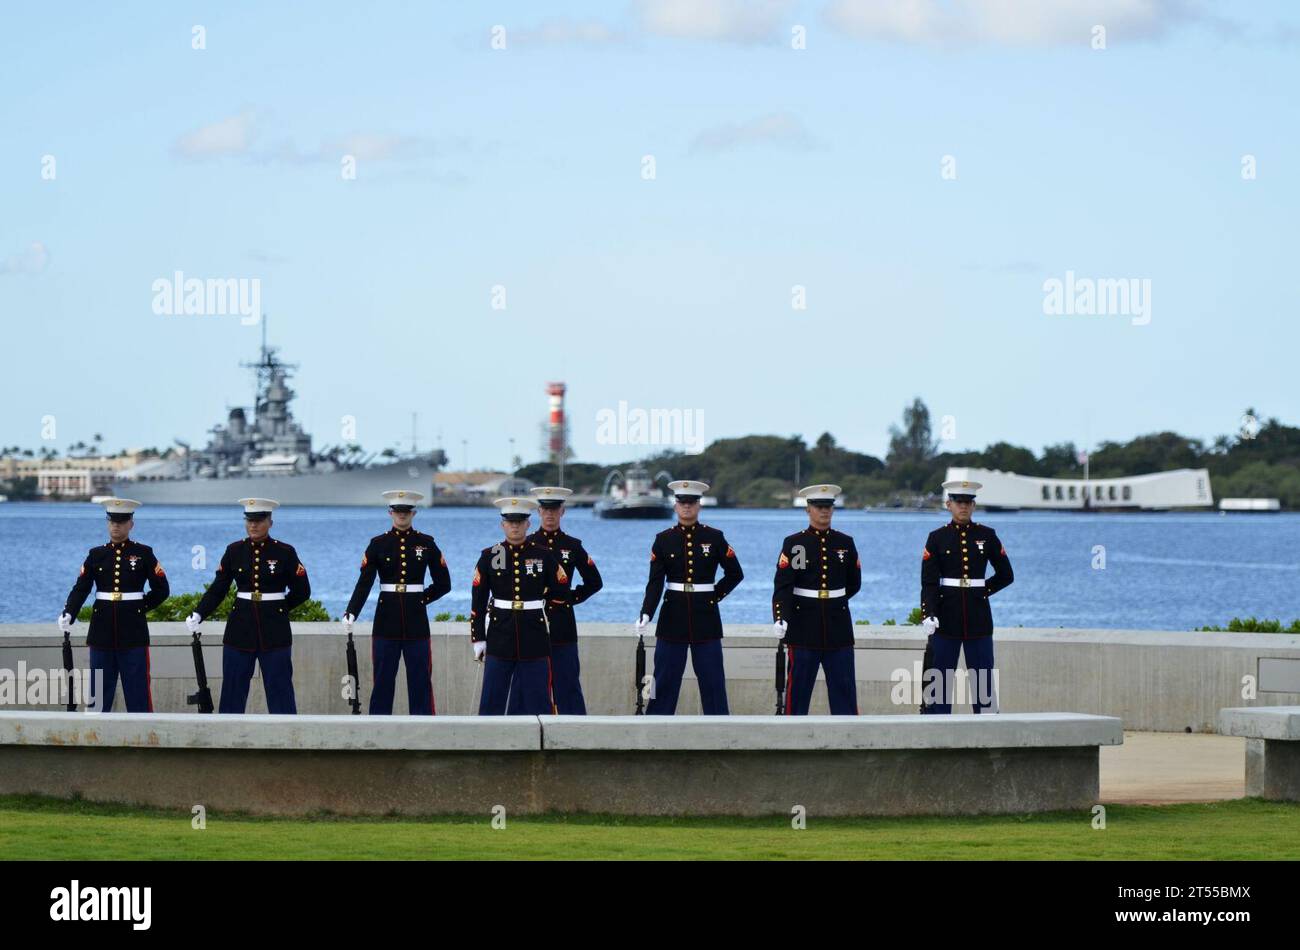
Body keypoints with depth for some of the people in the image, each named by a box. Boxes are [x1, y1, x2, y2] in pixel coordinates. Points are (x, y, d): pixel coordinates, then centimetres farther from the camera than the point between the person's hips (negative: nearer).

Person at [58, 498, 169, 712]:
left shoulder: (143, 553, 2)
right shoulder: (96, 555, 7)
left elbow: (162, 590, 5)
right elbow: (80, 589, -1)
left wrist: (140, 607, -1)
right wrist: (68, 614, -16)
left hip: (133, 632, -2)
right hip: (102, 630, 2)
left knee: (138, 692, -2)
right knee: (99, 693, 5)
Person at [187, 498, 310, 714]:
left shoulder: (285, 553, -2)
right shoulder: (234, 551, 5)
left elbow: (302, 592, 5)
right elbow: (217, 589, 4)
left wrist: (277, 608, 5)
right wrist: (198, 615, -7)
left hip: (275, 632, -2)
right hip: (240, 630, 2)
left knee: (279, 689, 0)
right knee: (233, 690, 4)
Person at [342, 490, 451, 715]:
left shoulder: (426, 544, 4)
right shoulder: (378, 544, 2)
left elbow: (443, 584, 10)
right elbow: (364, 582, -7)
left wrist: (421, 599, 2)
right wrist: (351, 613, -19)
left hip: (416, 622, 0)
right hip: (386, 623, 0)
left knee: (420, 682, 2)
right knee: (383, 681, 3)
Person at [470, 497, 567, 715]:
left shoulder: (543, 556, 2)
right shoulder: (489, 556, 3)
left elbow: (563, 593, 11)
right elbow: (478, 601, 3)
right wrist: (478, 639, 0)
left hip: (534, 639, 0)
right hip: (499, 638, 0)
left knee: (537, 702, 1)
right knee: (492, 702, 2)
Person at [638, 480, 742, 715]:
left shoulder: (714, 537, 2)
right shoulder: (664, 540, 2)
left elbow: (735, 574, 10)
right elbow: (655, 582, -4)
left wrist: (715, 596, 0)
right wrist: (646, 614, -17)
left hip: (705, 616, 0)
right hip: (673, 617, 0)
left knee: (713, 681, 1)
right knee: (664, 680, 2)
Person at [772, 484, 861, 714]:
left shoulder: (845, 543, 7)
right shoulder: (794, 544, -2)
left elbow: (854, 584, 18)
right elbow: (783, 585, -11)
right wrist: (780, 618, -24)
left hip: (838, 628, 3)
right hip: (804, 629, -3)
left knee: (844, 688, 2)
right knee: (798, 689, 1)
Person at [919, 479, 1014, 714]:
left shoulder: (986, 536, 5)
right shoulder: (937, 538, 0)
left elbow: (1005, 575, 13)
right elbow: (929, 582, -7)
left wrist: (983, 591, 2)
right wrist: (928, 614, -21)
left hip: (979, 618, 1)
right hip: (946, 619, -1)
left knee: (983, 681, 3)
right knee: (938, 680, 0)